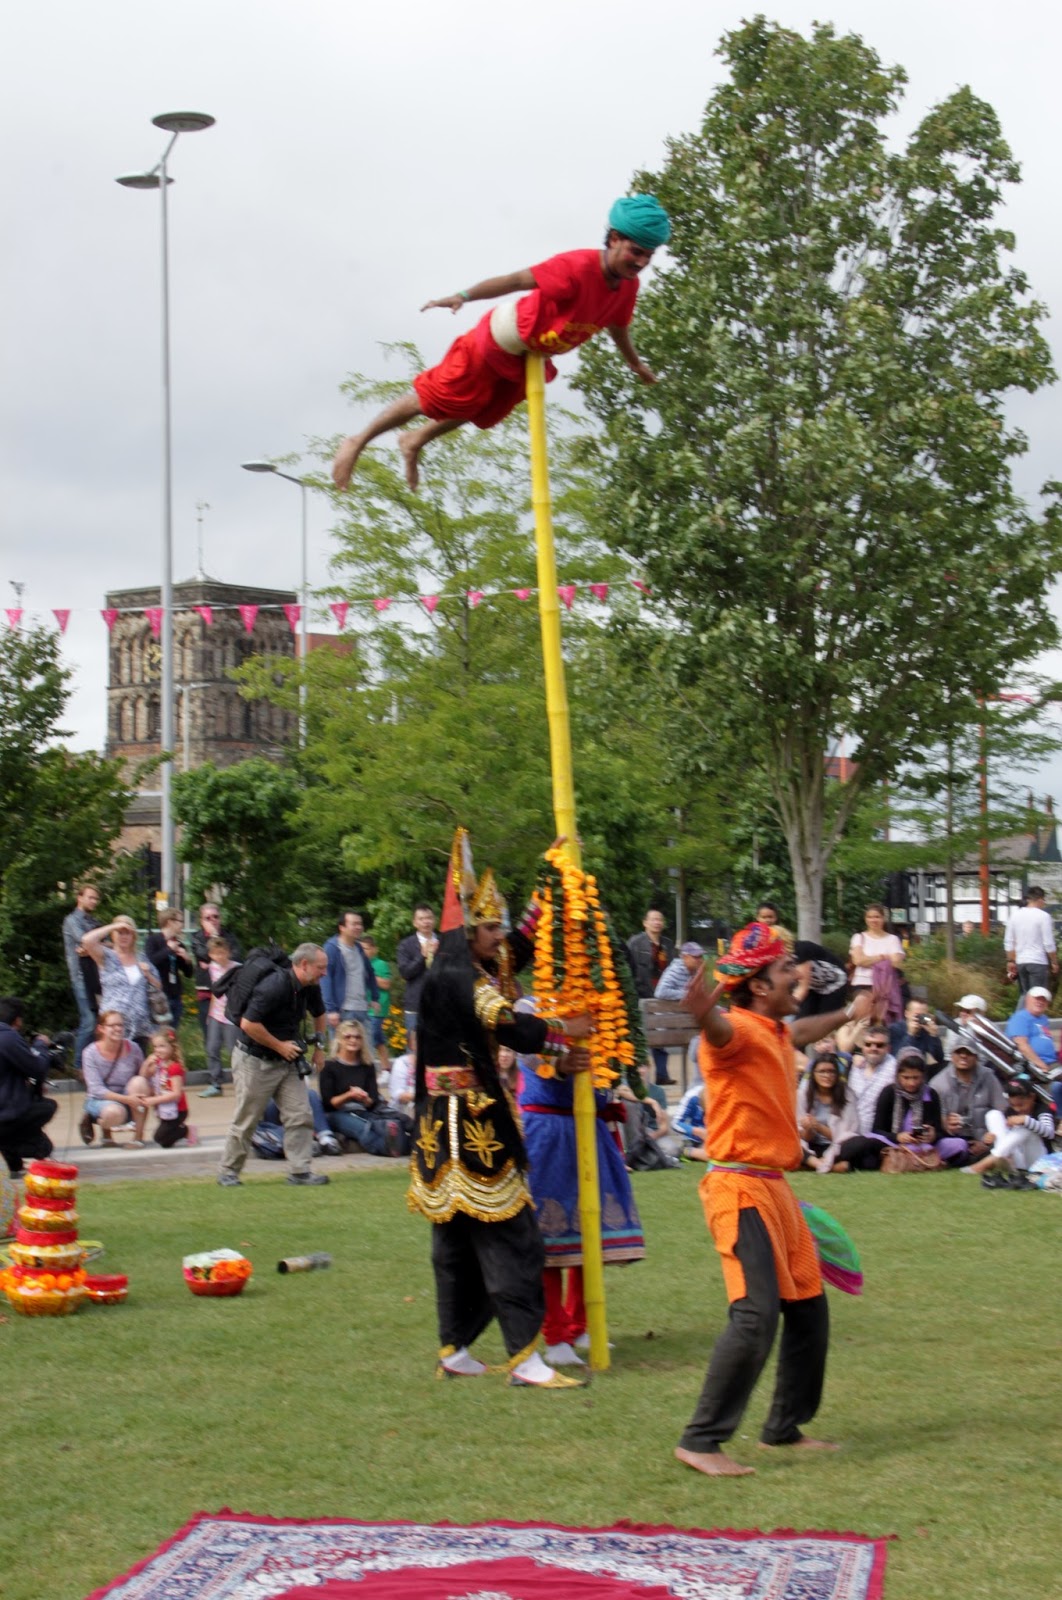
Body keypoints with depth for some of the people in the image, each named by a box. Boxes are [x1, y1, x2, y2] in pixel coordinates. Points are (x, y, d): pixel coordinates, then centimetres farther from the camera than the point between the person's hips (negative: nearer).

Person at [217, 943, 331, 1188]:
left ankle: (300, 1171, 1)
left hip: (287, 1061, 7)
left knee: (300, 1115, -2)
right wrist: (279, 1046, -21)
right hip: (254, 1060, -7)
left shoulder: (310, 988, 1)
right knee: (246, 1120, 2)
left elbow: (319, 1014, 24)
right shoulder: (275, 986, -26)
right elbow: (248, 1024, -29)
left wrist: (319, 1046, 15)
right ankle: (228, 1172, 17)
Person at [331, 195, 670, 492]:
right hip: (499, 341, -8)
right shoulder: (578, 267, -34)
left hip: (530, 360, 8)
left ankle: (415, 442, 50)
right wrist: (464, 296, -41)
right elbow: (518, 280, -33)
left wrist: (635, 363, 27)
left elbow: (616, 326, 11)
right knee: (430, 399, 0)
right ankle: (358, 442, 18)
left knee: (482, 412, 26)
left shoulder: (628, 286, -10)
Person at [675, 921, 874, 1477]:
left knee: (808, 1309, 15)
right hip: (740, 1186, -10)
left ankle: (785, 1428, 29)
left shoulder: (777, 1032, 13)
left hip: (774, 1187, 10)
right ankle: (701, 1441, -10)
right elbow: (720, 1032, -42)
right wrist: (704, 1014, -66)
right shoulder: (739, 1028, -16)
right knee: (756, 1315, -17)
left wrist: (848, 1014, 54)